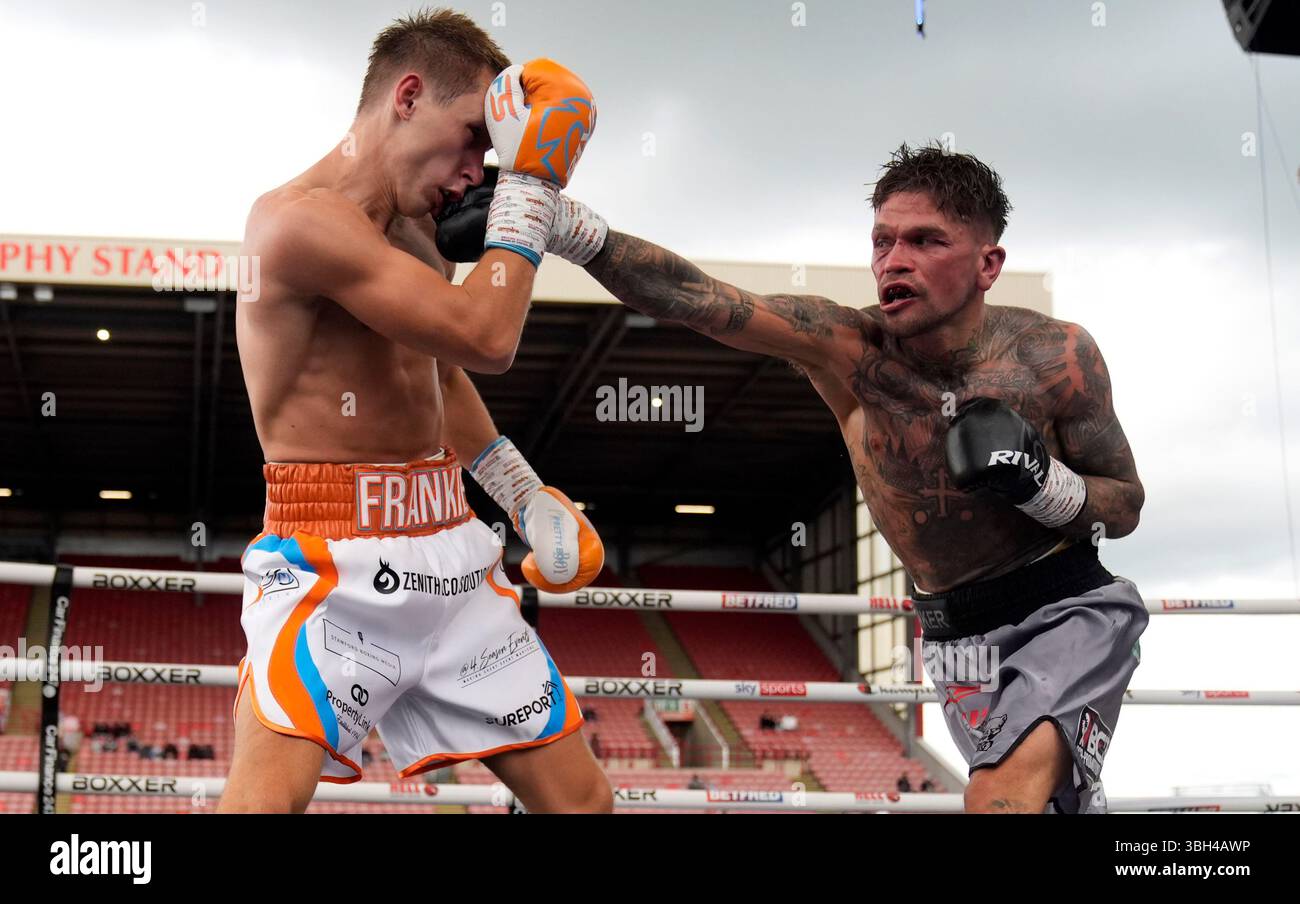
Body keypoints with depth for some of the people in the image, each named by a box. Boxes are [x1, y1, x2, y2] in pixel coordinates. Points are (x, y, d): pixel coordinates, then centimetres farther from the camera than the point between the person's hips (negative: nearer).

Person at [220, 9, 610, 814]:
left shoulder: (413, 227, 13)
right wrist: (531, 183, -11)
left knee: (584, 798, 9)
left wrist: (527, 493, 27)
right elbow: (484, 337, -21)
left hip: (449, 554, 9)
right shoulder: (301, 218, -15)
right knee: (266, 798, -25)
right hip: (334, 565, -8)